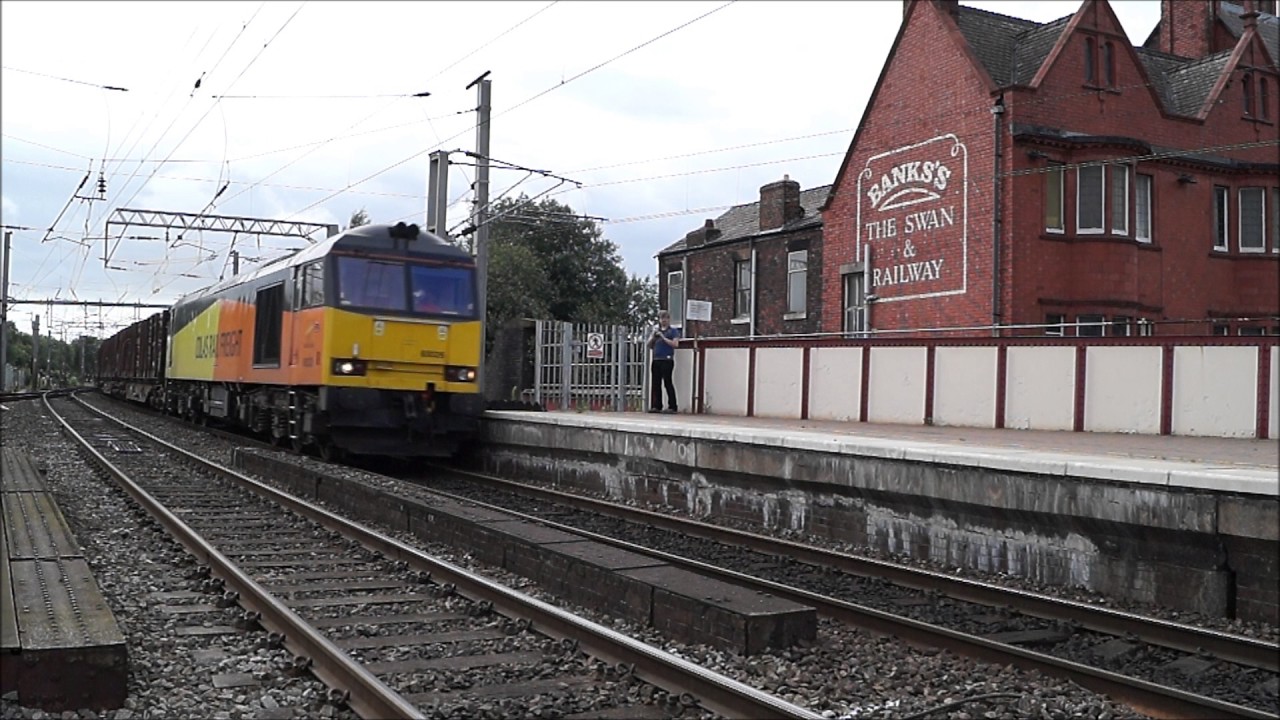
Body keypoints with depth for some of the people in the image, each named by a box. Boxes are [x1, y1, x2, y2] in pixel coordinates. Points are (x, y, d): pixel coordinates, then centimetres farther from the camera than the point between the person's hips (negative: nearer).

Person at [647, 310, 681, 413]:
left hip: (667, 360, -6)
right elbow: (649, 345, 17)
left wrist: (663, 337, -11)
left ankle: (672, 407, -7)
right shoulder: (656, 330, 19)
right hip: (656, 360, 6)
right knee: (655, 383, 4)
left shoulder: (673, 331, 4)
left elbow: (675, 344, -9)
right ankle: (656, 406, 7)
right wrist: (653, 336, 0)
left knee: (667, 382, -9)